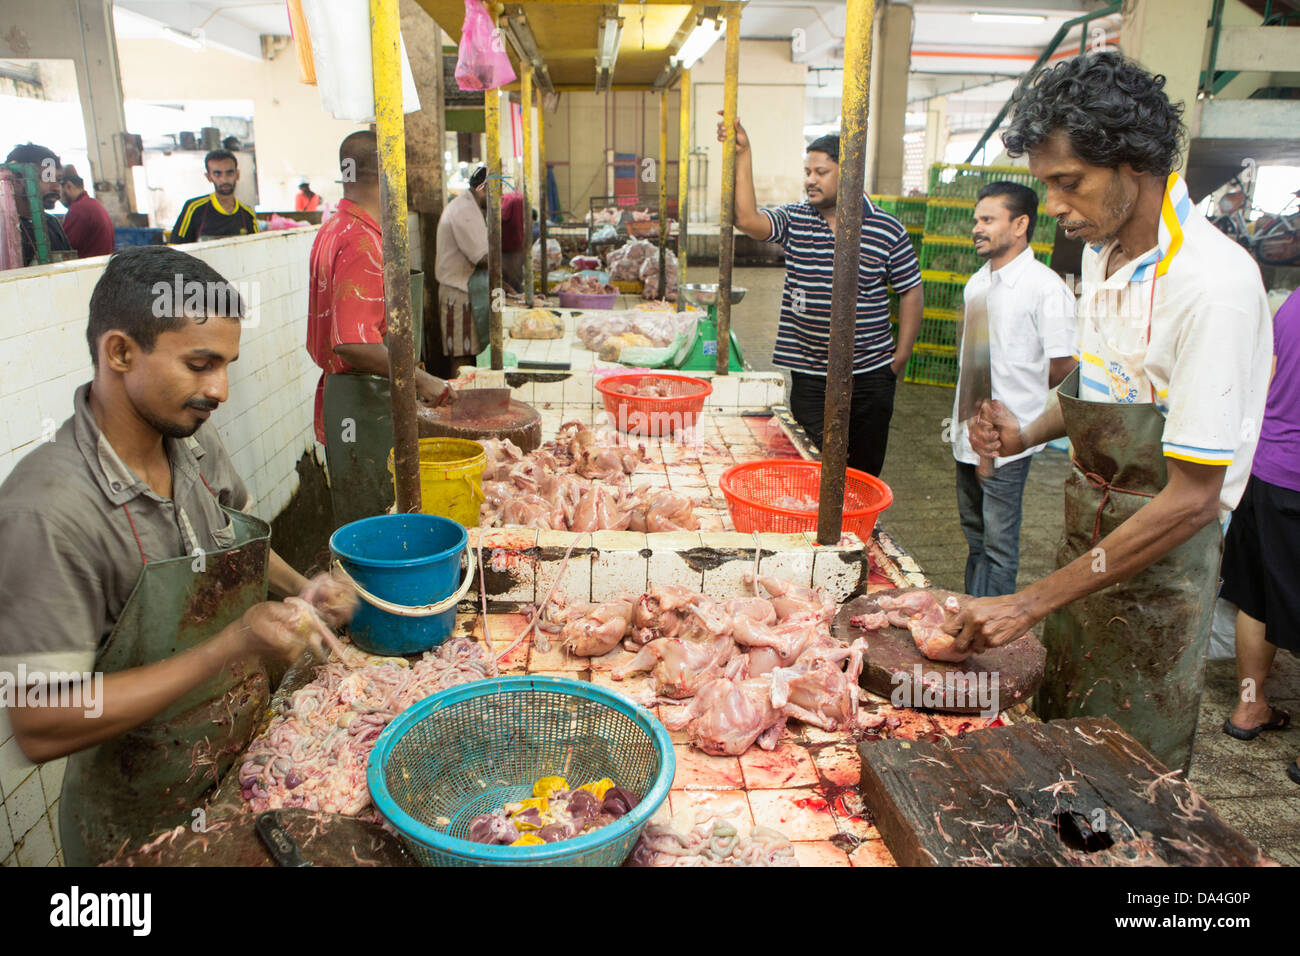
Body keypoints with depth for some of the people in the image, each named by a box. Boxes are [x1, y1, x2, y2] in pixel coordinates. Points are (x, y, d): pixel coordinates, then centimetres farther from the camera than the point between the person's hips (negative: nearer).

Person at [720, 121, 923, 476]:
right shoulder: (794, 220, 3)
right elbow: (748, 220, -15)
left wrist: (902, 355, 1)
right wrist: (743, 155, -18)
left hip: (872, 373, 0)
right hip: (810, 375, 0)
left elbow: (911, 291, 5)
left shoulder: (887, 230, -1)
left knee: (866, 466, 11)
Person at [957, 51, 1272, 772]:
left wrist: (1031, 602, -24)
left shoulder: (1214, 284, -25)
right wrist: (1029, 434, -1)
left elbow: (1192, 501, -25)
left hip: (1160, 558, -7)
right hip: (1087, 529, 7)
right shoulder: (1102, 250, 3)